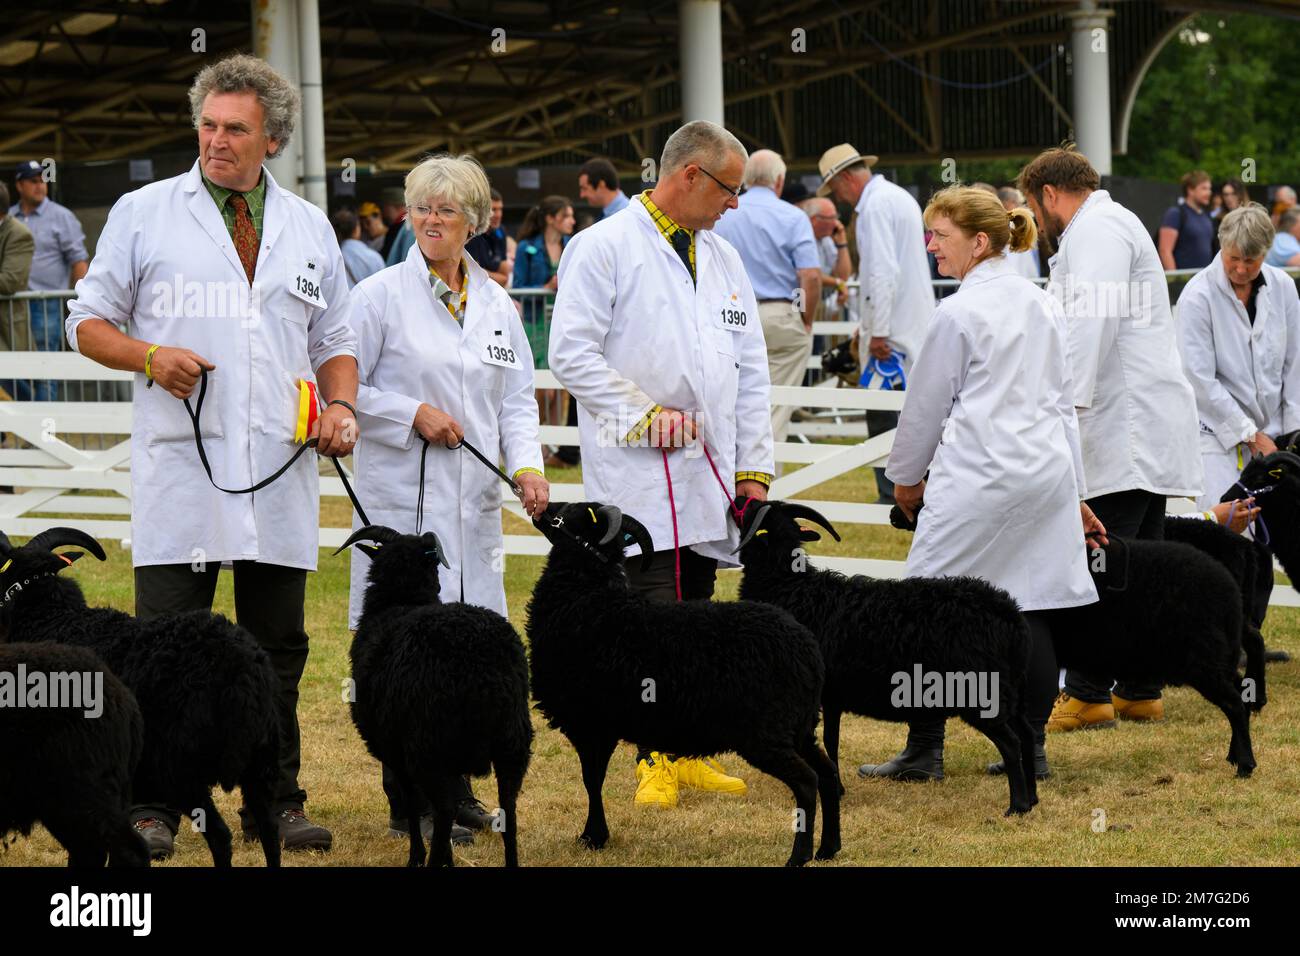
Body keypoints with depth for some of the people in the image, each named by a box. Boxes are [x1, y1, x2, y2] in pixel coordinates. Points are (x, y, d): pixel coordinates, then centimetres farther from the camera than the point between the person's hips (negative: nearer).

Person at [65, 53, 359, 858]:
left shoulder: (309, 227, 14)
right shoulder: (144, 213, 5)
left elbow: (334, 340, 20)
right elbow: (89, 322, 6)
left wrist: (341, 407, 1)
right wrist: (149, 356, -12)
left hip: (280, 473, 3)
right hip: (180, 466, -3)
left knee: (278, 649, 7)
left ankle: (275, 804, 14)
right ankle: (154, 808, 0)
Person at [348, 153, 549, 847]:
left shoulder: (496, 304, 14)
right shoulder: (380, 295, -1)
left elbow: (517, 399, 14)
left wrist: (526, 465, -1)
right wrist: (413, 414, -11)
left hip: (473, 502, 5)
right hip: (404, 499, -5)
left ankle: (452, 792, 16)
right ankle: (413, 805, 0)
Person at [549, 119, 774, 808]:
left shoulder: (722, 258, 17)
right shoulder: (605, 248, -4)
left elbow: (750, 370, 18)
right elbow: (573, 354, -11)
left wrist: (754, 467, 12)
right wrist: (645, 414, -15)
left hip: (709, 470, 6)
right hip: (639, 474, -6)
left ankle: (686, 752, 15)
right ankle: (657, 760, -3)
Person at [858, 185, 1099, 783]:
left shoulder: (958, 313, -8)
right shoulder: (1043, 305, 13)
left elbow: (927, 404, -1)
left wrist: (905, 476, 14)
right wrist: (1072, 492, 23)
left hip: (978, 476, -7)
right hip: (1048, 472, 7)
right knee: (1033, 609, 7)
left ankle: (924, 751, 1)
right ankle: (1031, 748, 8)